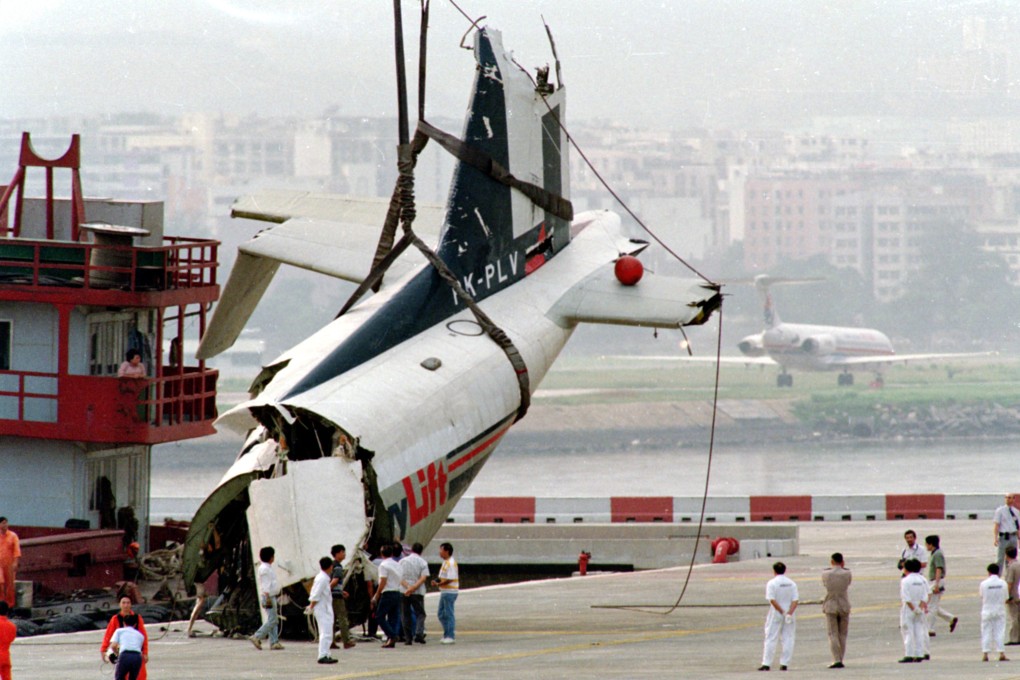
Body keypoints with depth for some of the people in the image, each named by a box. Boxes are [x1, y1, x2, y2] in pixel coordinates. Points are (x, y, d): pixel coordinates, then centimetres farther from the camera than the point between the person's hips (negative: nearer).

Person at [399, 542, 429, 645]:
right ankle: (419, 634, -17)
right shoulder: (422, 562, 0)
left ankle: (408, 638, 5)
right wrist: (413, 588, -16)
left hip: (403, 591, 1)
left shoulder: (402, 561, 5)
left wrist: (407, 586, -15)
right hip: (418, 593, -1)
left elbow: (399, 577, -5)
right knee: (420, 613, 5)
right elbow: (424, 577, -12)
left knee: (405, 615, 8)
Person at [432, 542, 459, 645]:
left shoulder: (451, 563, -16)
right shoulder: (445, 563, 16)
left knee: (449, 614, -6)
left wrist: (438, 584, -15)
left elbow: (450, 579, -21)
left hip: (450, 592, -10)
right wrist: (437, 581, 5)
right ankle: (447, 634, 18)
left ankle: (451, 636, -3)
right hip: (444, 591, 10)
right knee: (441, 614, 13)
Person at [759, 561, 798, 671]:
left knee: (771, 638, 1)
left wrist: (782, 612, -14)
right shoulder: (791, 584, 4)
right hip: (789, 613, 3)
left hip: (775, 614, -3)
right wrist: (789, 613, -12)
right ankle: (784, 663, 3)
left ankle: (766, 663, -2)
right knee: (788, 639, 7)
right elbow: (795, 600, -4)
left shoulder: (772, 583, -8)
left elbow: (772, 600, -16)